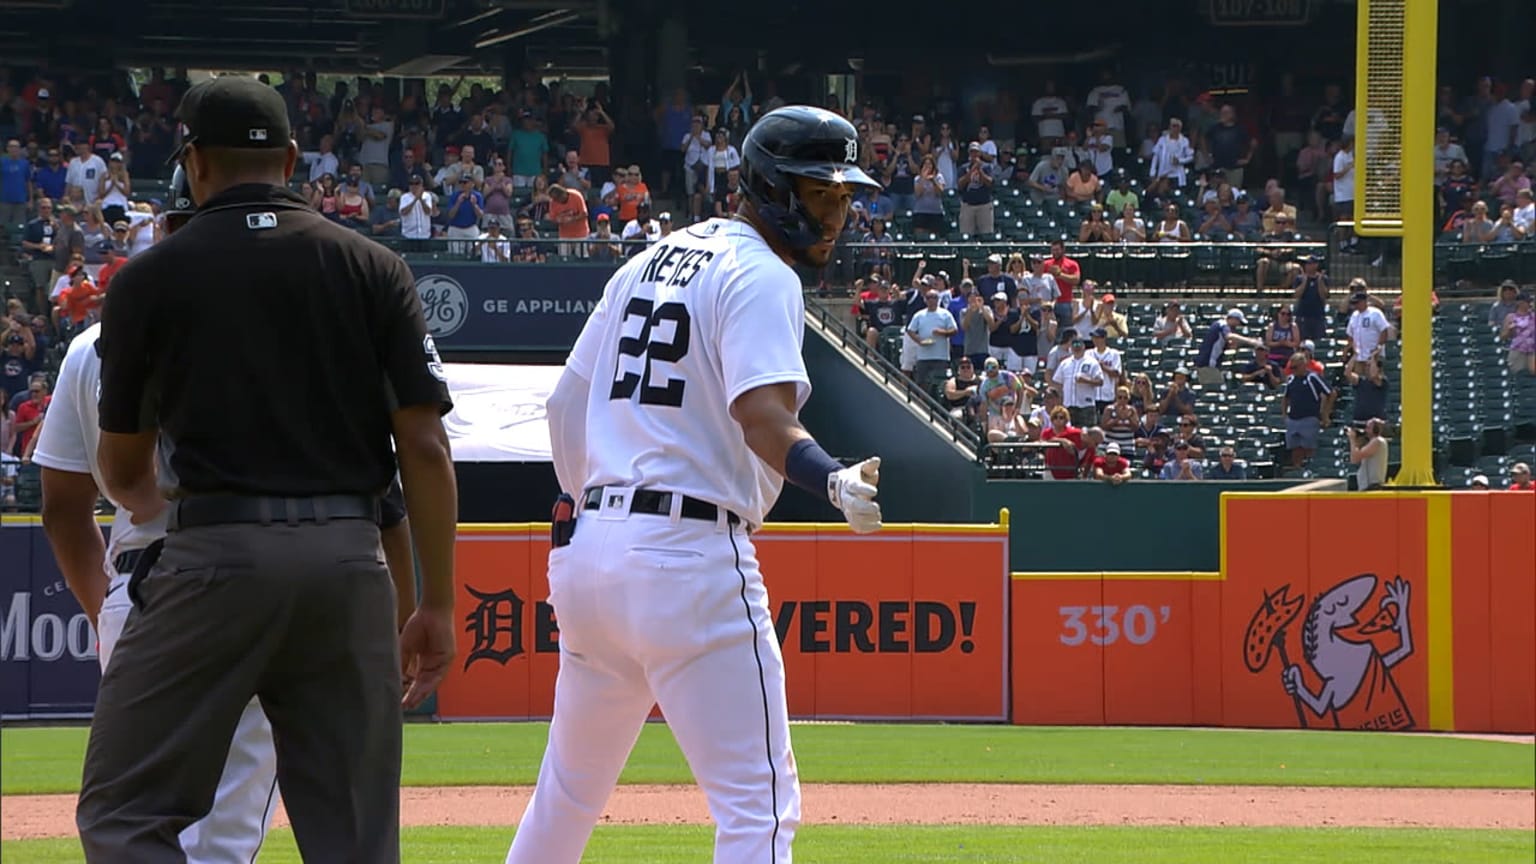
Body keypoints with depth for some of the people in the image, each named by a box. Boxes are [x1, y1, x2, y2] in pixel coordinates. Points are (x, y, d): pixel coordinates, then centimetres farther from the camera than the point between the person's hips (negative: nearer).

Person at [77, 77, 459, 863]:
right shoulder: (373, 269, 7)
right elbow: (425, 448, 1)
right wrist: (437, 605, 7)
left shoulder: (149, 279, 4)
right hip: (348, 561, 3)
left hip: (214, 560, -3)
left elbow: (122, 470, 13)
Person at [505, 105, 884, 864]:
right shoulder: (761, 277, -7)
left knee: (571, 788, 23)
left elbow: (566, 405, 22)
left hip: (587, 544, 9)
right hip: (691, 553, -9)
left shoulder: (648, 263, 19)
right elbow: (762, 416, -24)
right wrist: (833, 482, -40)